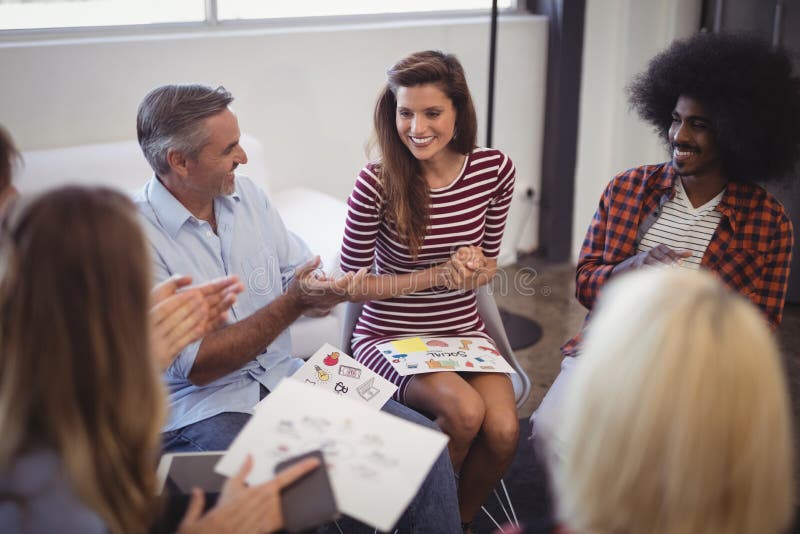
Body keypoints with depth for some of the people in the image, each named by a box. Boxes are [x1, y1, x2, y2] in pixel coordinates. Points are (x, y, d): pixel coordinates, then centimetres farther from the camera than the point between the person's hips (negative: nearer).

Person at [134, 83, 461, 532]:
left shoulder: (245, 193, 6)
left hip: (286, 378, 6)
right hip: (202, 407, -5)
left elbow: (301, 277, 13)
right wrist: (291, 303, -20)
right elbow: (195, 366, -16)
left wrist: (322, 293, -11)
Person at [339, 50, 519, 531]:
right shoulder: (377, 183, -15)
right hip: (390, 336, -3)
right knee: (465, 410, -30)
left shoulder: (495, 169, -4)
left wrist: (476, 270, -14)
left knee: (504, 430, -21)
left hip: (464, 330, 4)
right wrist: (438, 275, -14)